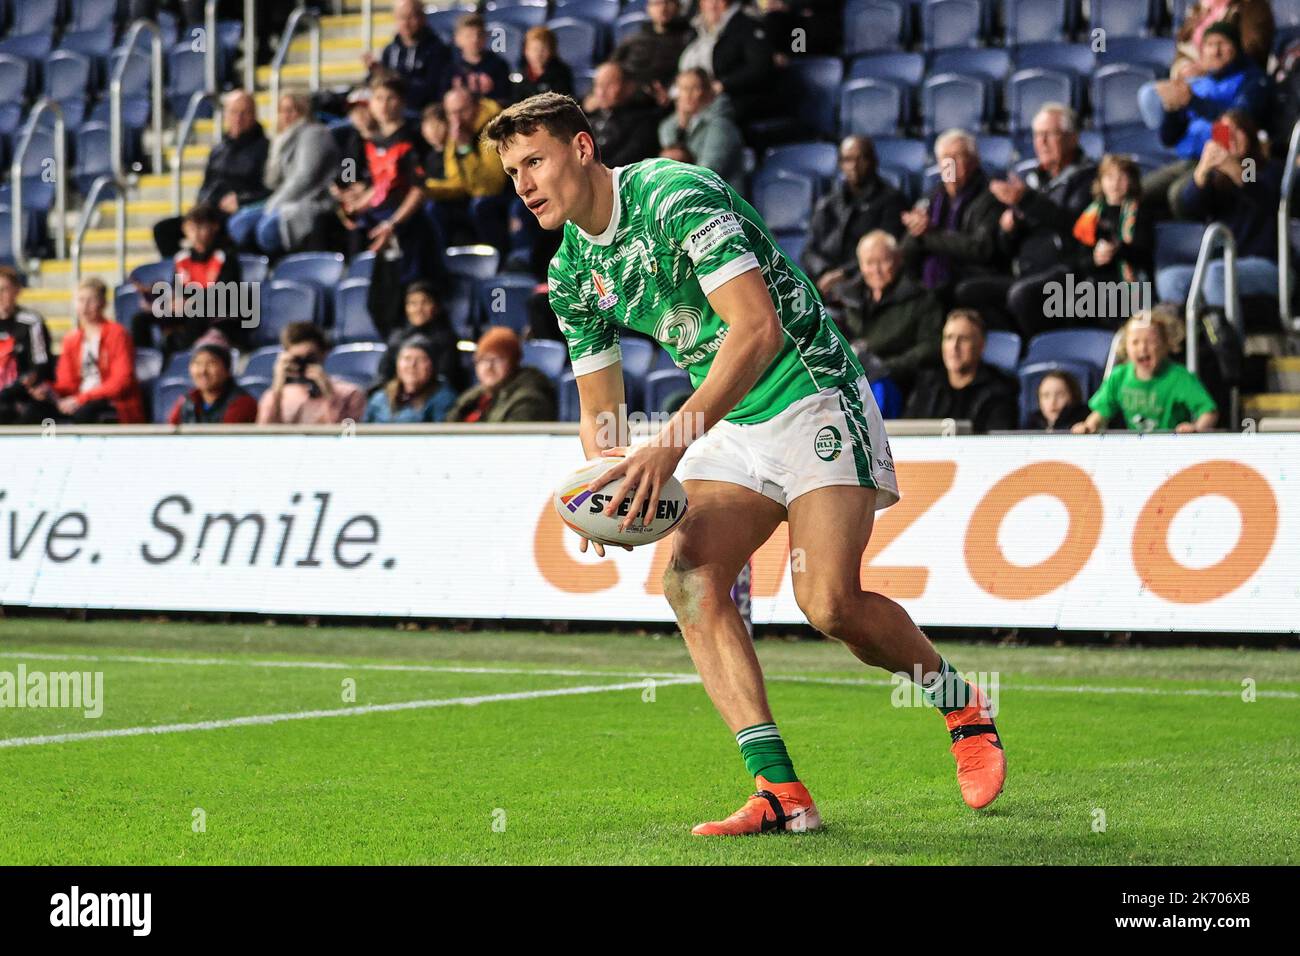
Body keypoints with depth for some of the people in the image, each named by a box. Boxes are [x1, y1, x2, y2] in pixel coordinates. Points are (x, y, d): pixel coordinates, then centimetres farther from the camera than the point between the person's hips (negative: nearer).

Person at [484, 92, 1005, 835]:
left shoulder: (676, 196, -19)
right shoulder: (571, 272, 7)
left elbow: (758, 327, -29)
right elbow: (600, 409, 14)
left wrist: (671, 445, -33)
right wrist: (605, 474, -10)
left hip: (813, 395, -8)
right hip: (734, 426, 8)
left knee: (830, 602, -19)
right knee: (689, 578, -15)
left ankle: (962, 706, 10)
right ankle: (781, 791, -16)